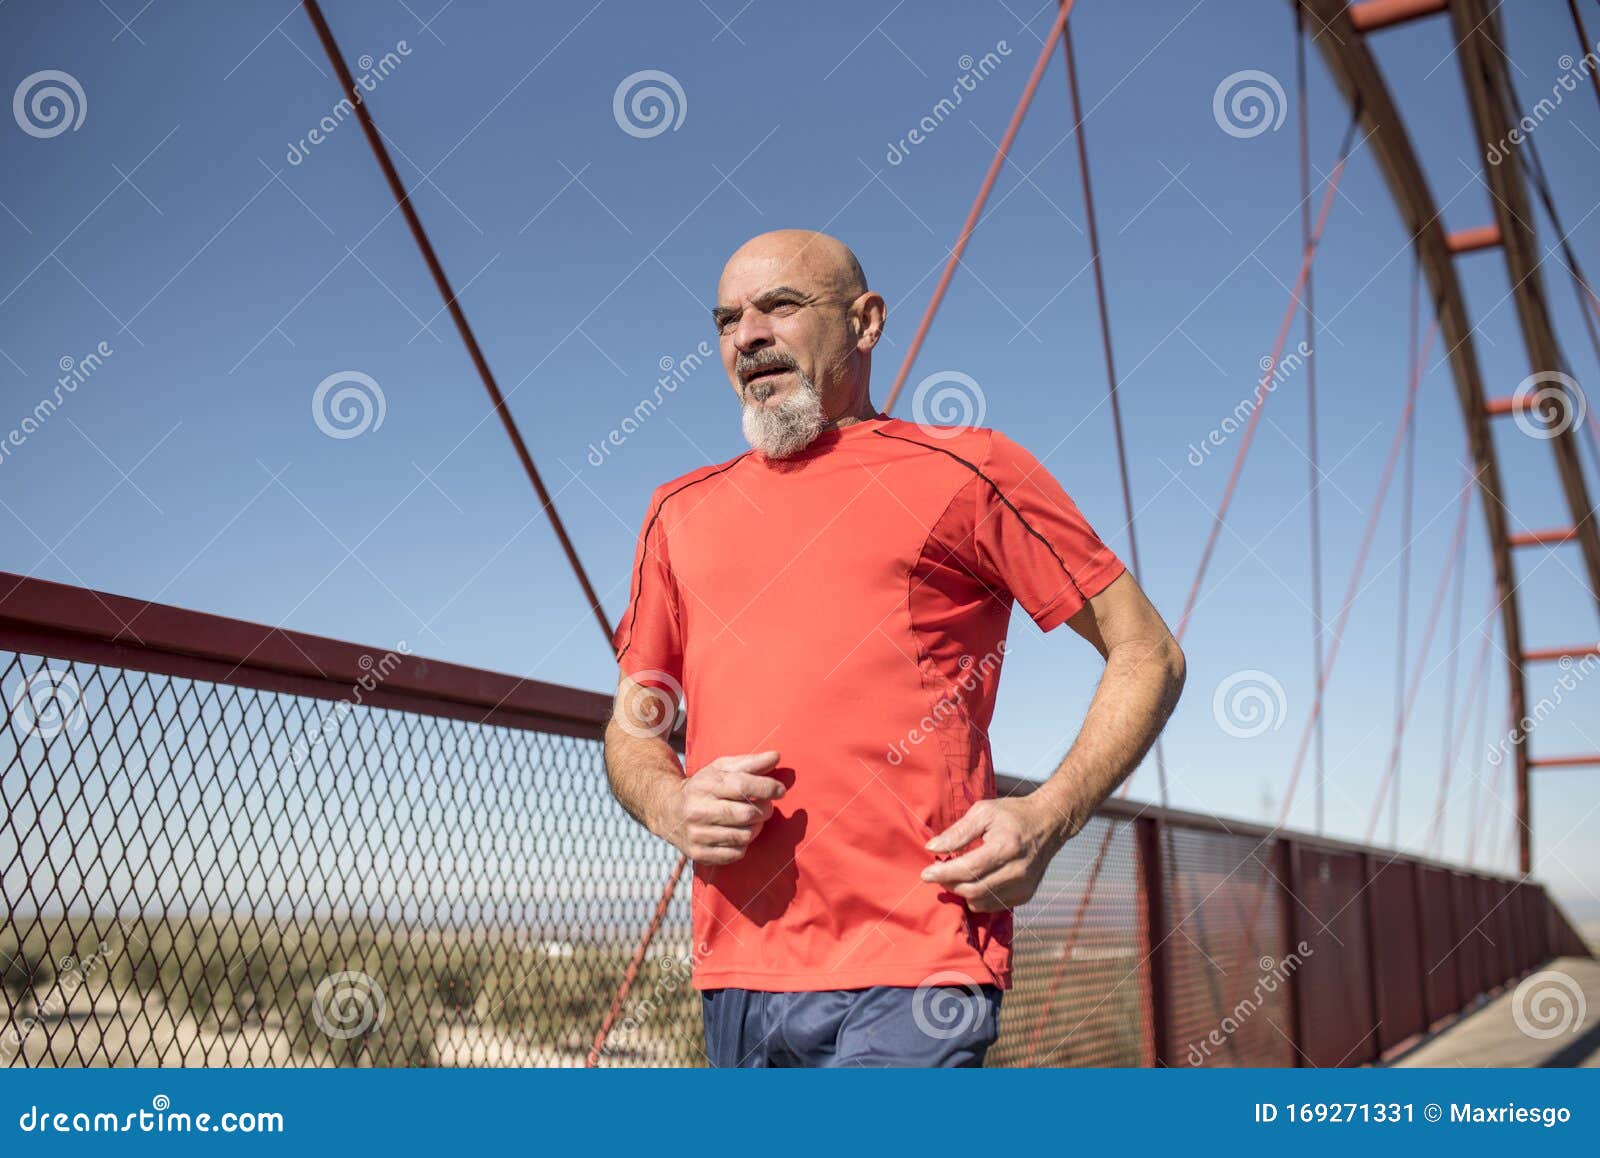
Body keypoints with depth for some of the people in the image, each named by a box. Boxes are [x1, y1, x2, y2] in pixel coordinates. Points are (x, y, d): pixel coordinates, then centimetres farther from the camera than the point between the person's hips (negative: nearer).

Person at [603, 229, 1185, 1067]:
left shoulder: (965, 471, 3)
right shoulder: (680, 512, 16)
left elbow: (1147, 654, 5)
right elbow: (630, 729, 20)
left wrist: (1049, 816, -10)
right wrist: (669, 804, -3)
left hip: (912, 972, -5)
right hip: (735, 971, 5)